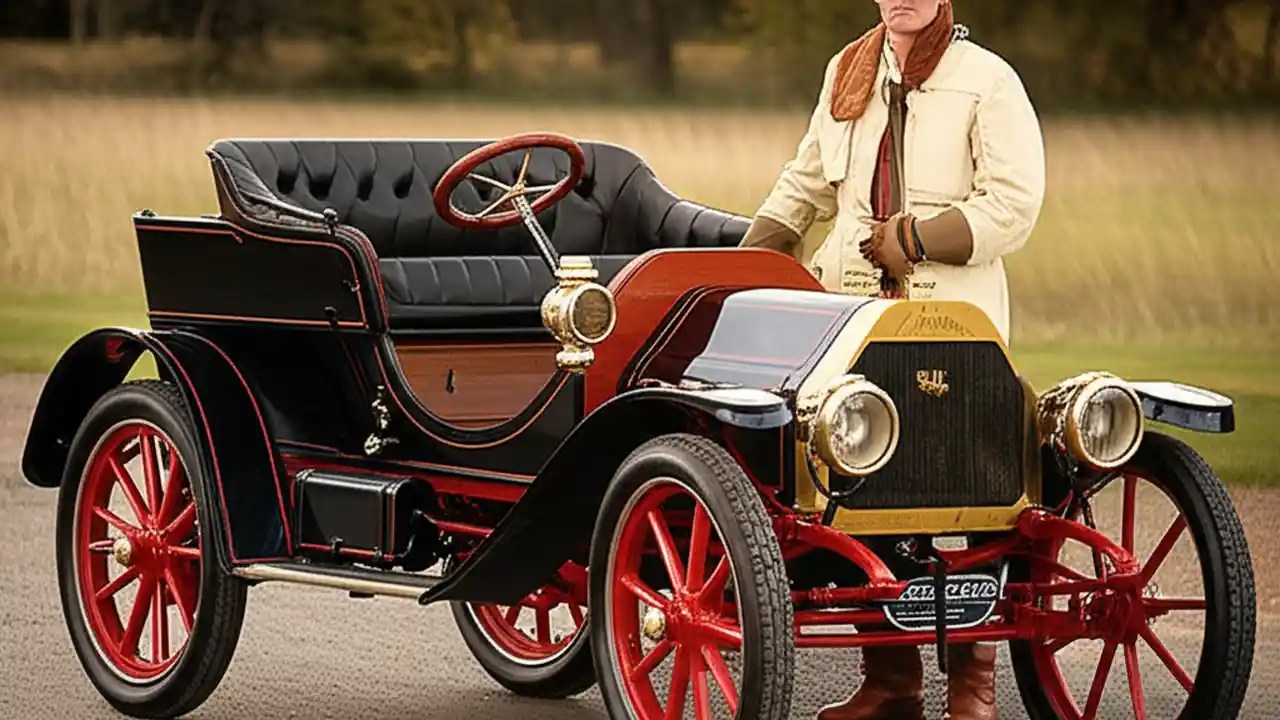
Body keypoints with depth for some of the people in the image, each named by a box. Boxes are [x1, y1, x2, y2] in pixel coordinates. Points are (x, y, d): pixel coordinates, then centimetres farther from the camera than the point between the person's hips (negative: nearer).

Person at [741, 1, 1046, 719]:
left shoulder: (988, 81, 0)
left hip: (953, 311, -5)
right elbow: (806, 183, 29)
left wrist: (909, 239, -9)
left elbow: (1012, 206, -7)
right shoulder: (847, 73, 18)